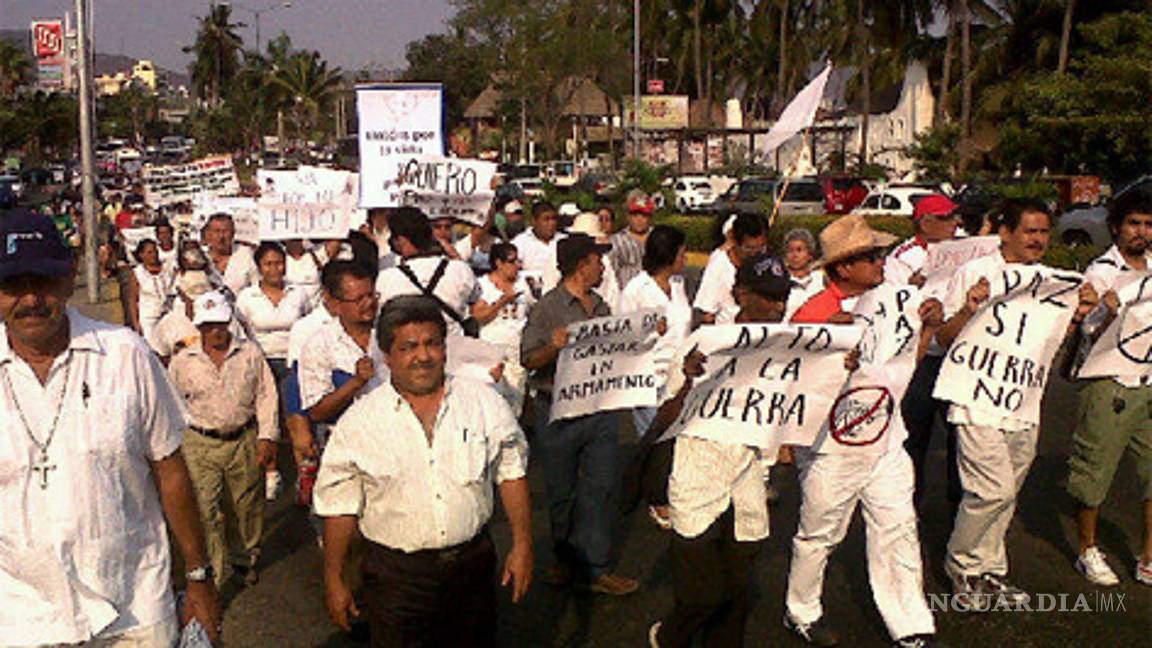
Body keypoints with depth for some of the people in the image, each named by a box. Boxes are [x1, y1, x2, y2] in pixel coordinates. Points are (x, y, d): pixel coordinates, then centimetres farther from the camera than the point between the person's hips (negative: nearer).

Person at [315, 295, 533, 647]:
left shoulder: (485, 401, -1)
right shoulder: (357, 423, -7)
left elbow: (511, 472, 5)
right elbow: (340, 506, -1)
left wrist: (522, 545, 3)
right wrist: (333, 581, 2)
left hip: (473, 565, 2)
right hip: (396, 575, -2)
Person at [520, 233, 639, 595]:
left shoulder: (601, 307, 11)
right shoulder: (548, 308, -8)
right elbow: (528, 359, -11)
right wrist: (554, 347, -30)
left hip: (600, 408, 5)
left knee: (602, 487, 4)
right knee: (561, 491, 10)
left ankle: (596, 567, 13)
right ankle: (565, 558, 30)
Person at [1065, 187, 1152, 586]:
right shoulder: (1100, 274, -8)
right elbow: (1095, 341, -12)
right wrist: (1112, 315, -30)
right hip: (1110, 387, -5)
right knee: (1095, 471, 4)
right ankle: (1088, 551, 22)